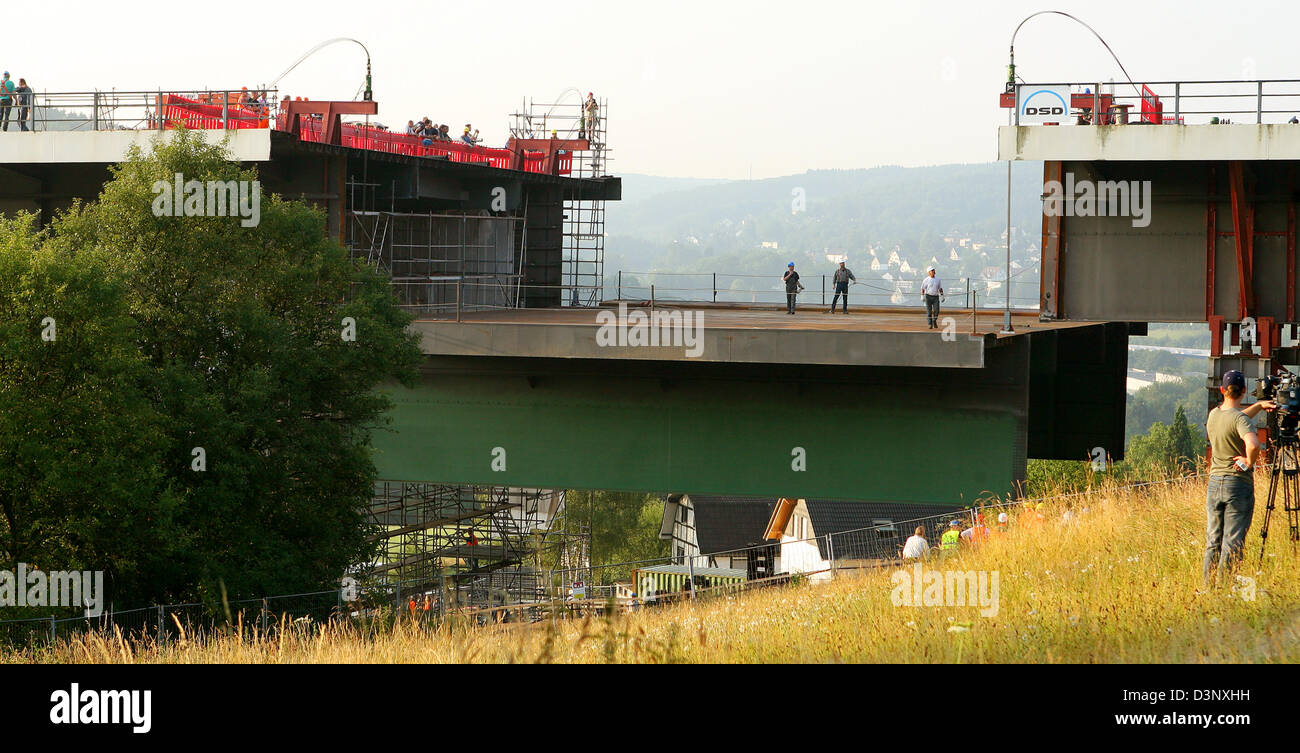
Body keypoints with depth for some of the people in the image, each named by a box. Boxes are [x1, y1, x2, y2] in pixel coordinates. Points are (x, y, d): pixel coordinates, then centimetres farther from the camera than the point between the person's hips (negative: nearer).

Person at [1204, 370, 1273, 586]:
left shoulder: (1213, 415, 6)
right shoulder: (1240, 418, -16)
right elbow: (1253, 444, -33)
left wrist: (1259, 405, 28)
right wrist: (1249, 462, -15)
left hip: (1214, 483, 6)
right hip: (1238, 485, -6)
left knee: (1213, 542, 13)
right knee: (1232, 543, -2)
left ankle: (1208, 587, 16)